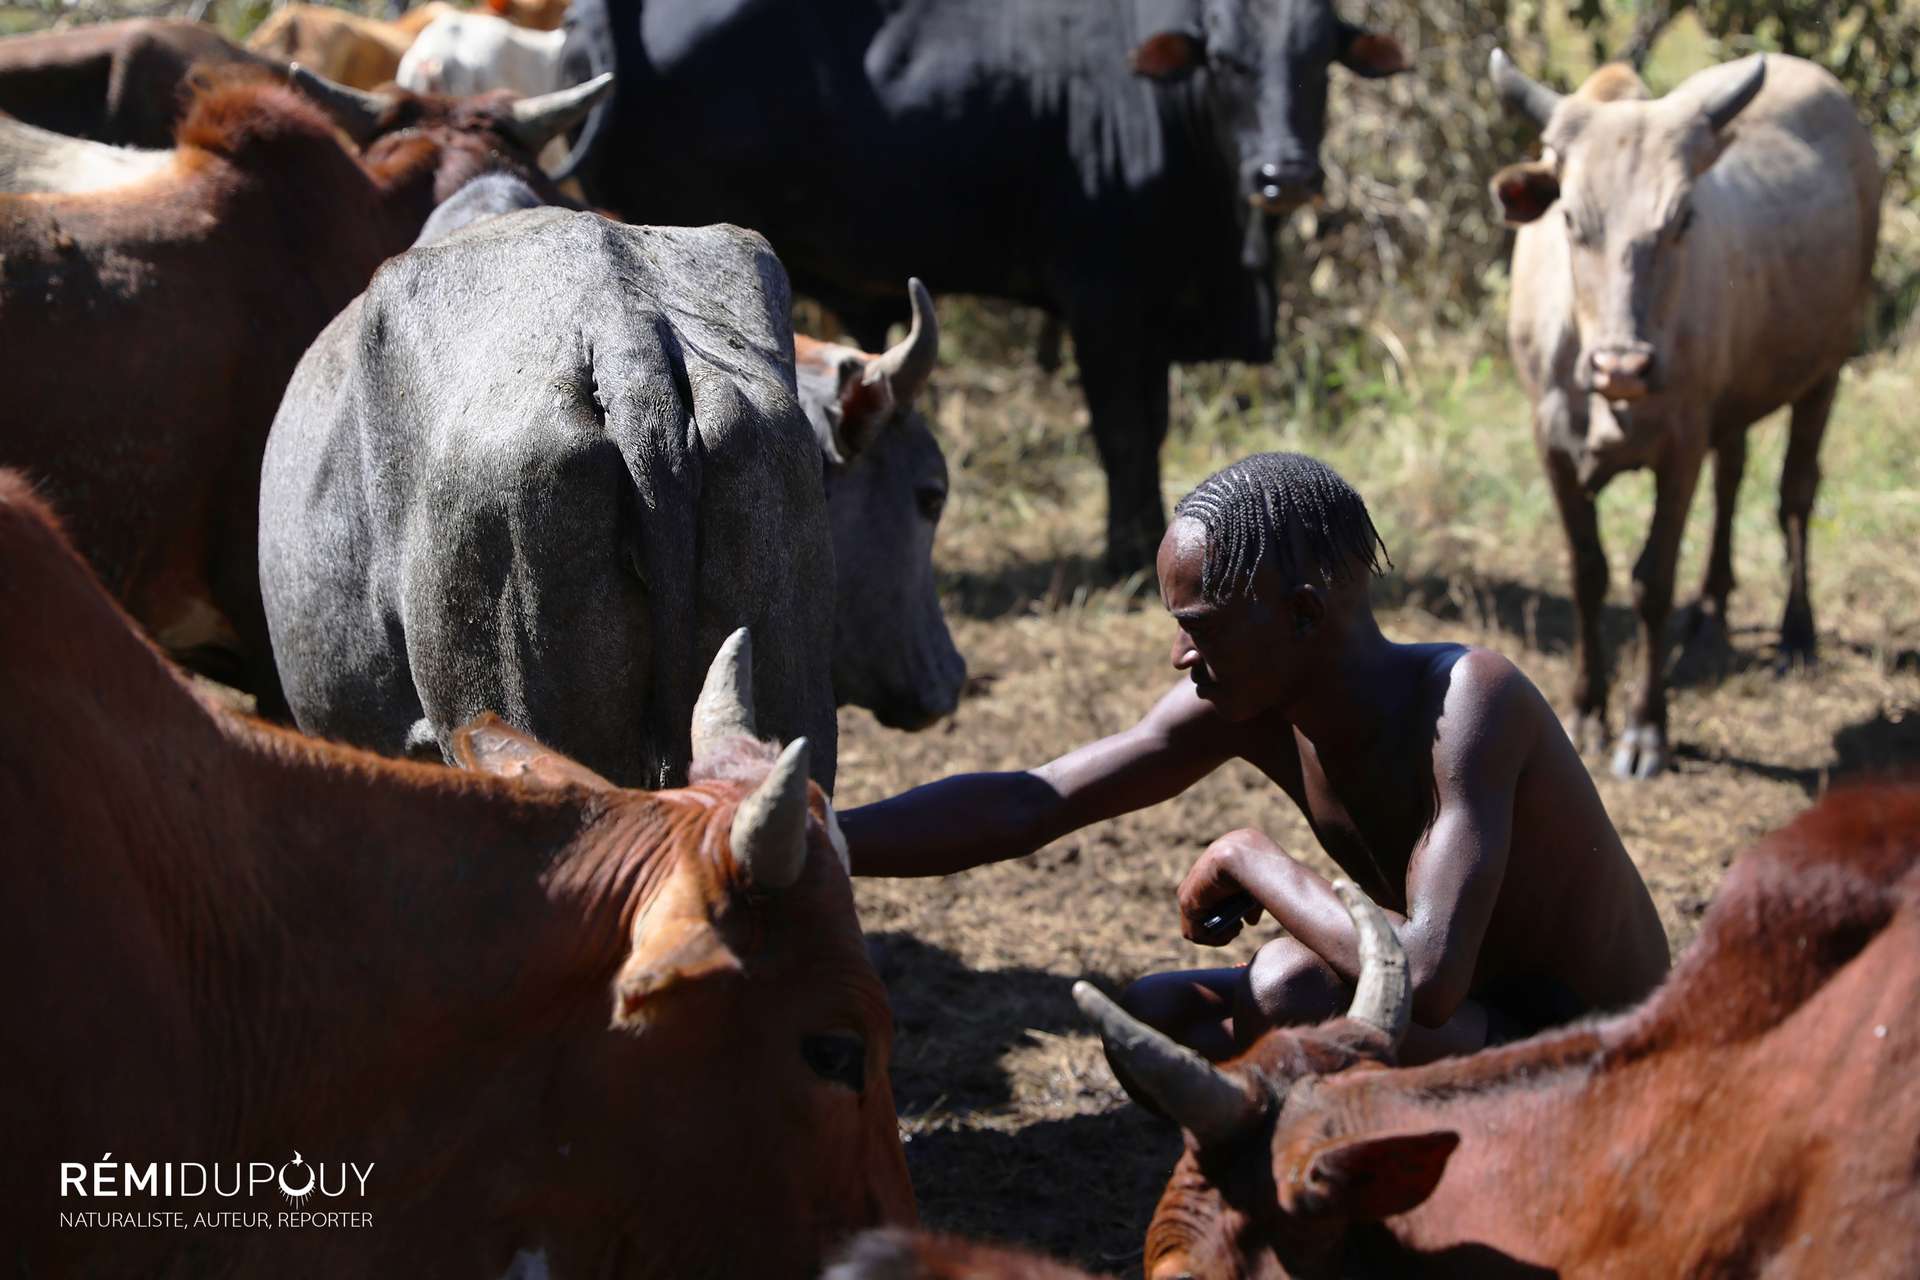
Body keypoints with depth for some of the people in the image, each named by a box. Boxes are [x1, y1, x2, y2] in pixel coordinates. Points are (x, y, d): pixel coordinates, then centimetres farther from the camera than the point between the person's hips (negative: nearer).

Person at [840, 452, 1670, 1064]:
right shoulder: (1247, 705, -8)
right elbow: (1023, 806, -7)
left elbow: (1426, 978, -41)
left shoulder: (1470, 700, -29)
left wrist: (1247, 861, -27)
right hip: (1474, 1025, 8)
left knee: (1292, 986, -27)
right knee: (1155, 1016, 1)